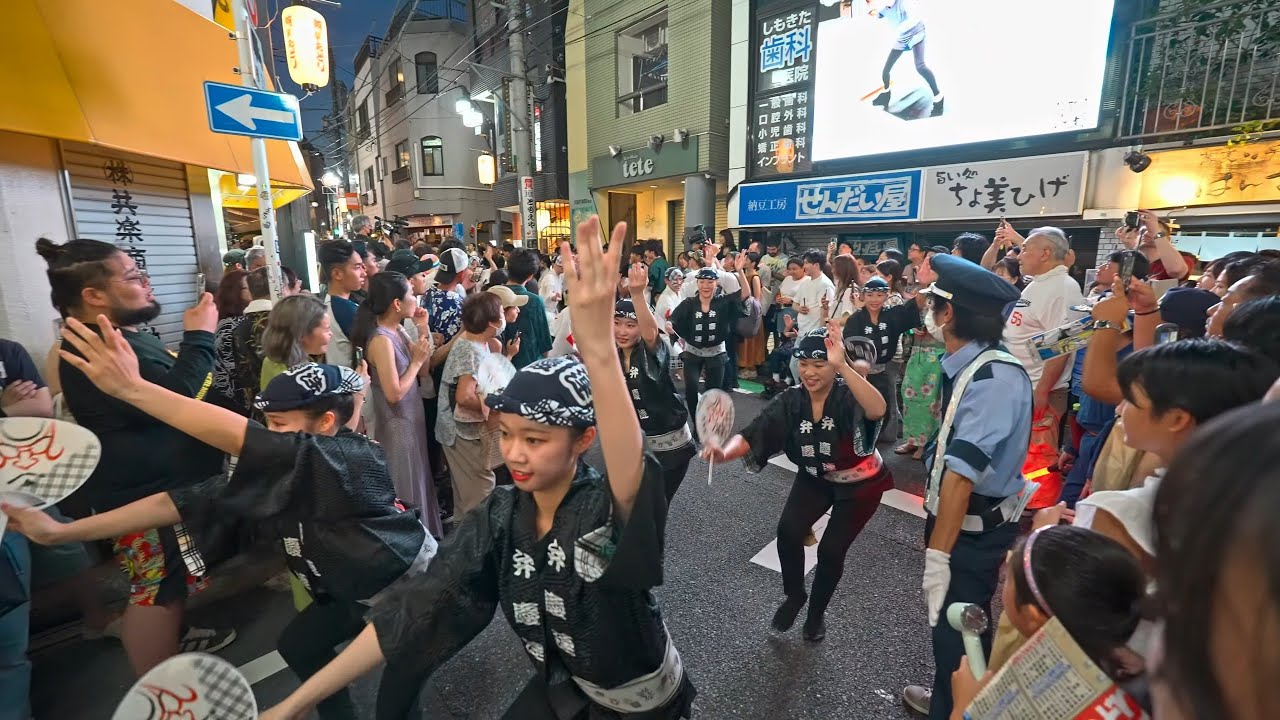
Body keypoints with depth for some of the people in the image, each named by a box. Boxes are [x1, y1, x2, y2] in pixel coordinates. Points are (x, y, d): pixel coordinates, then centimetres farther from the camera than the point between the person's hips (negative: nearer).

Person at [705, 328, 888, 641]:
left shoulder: (847, 396, -30)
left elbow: (877, 410, -53)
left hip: (860, 484, -3)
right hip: (815, 479, 3)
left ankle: (817, 612, 29)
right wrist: (725, 452, -48)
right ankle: (794, 596, 16)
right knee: (788, 532, -16)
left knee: (830, 551, -3)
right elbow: (752, 436, -28)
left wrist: (842, 366, -62)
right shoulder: (790, 401, -20)